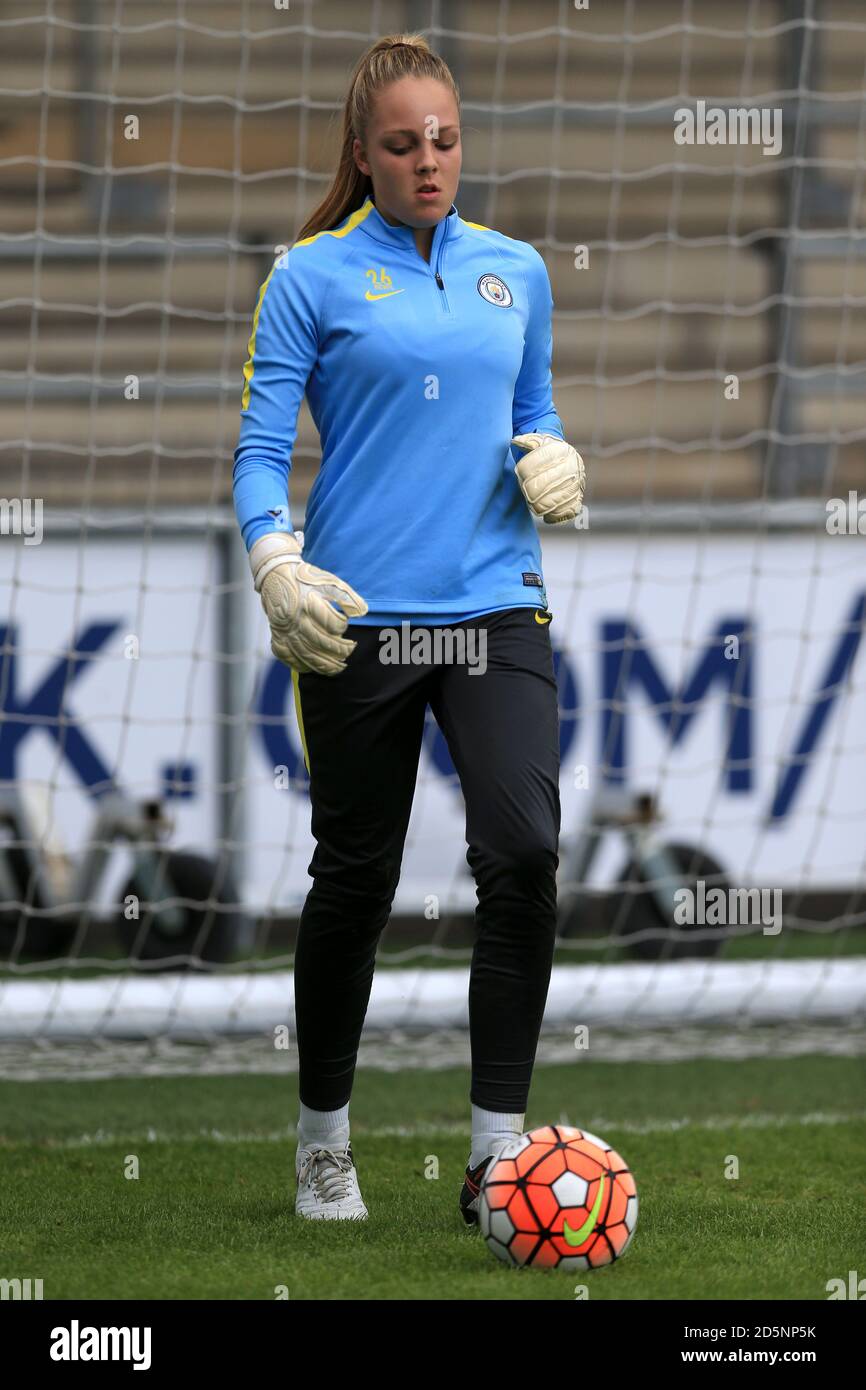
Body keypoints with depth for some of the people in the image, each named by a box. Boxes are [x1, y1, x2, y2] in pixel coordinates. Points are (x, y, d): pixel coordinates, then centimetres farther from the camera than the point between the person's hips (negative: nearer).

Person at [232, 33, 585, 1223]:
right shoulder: (314, 277, 0)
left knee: (524, 854, -15)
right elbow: (261, 448, -2)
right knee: (356, 880, 6)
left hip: (496, 608, 2)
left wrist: (551, 459, -1)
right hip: (359, 621, -2)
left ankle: (498, 1155, -10)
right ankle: (324, 1144, 25)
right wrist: (278, 567, -19)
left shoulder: (515, 272, 12)